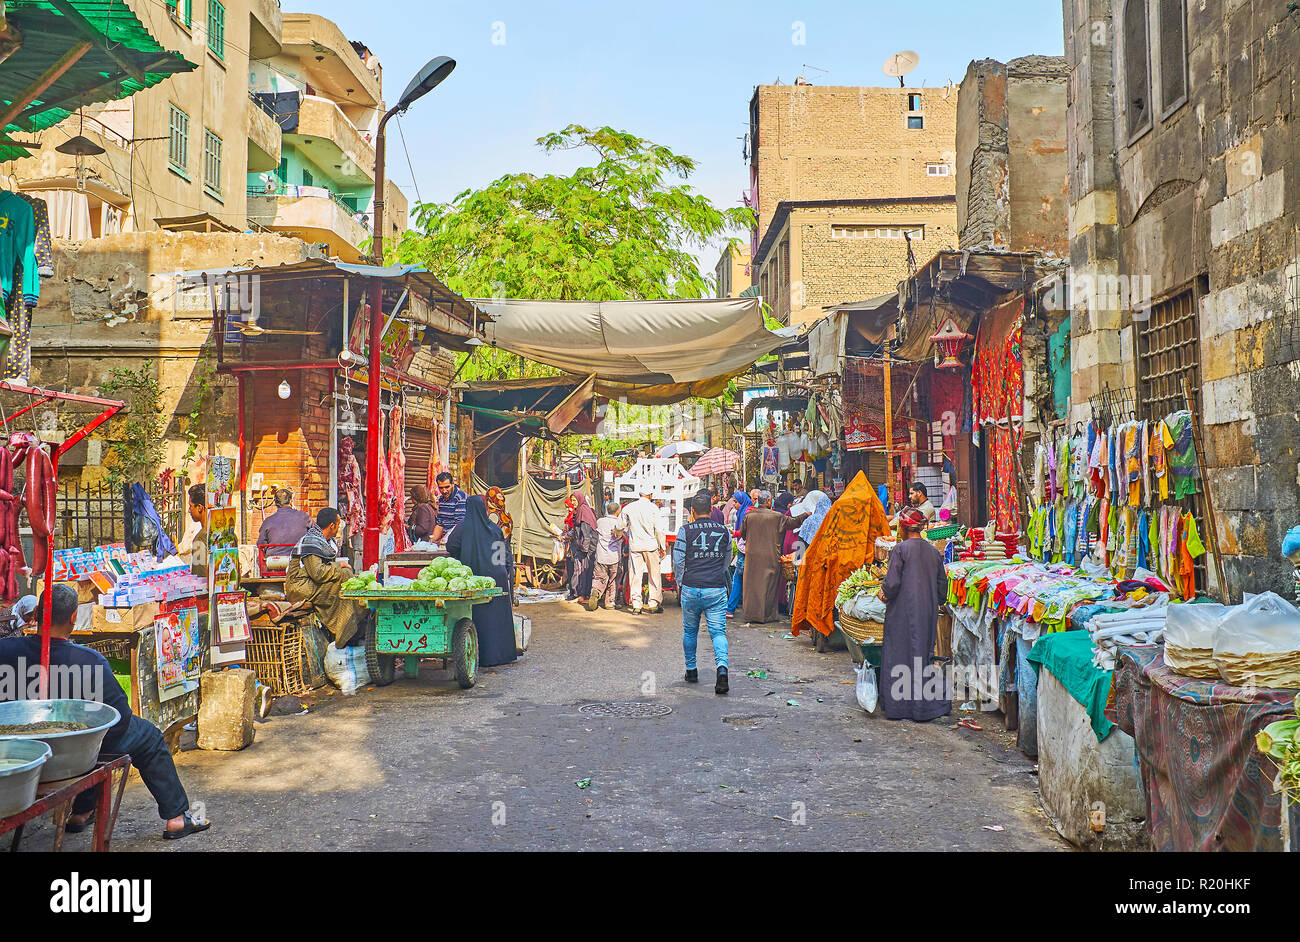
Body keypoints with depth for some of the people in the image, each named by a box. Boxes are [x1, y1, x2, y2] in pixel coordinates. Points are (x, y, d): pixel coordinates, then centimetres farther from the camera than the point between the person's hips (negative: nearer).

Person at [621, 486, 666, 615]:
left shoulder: (628, 508, 3)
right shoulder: (653, 508, -5)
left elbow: (623, 526, 9)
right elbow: (659, 529, -5)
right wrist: (662, 546, 3)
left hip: (634, 545, 2)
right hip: (651, 545, -2)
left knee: (636, 575, 5)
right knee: (654, 575, 8)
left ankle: (636, 605, 3)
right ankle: (654, 604, 10)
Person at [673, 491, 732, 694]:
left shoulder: (685, 531, -3)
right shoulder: (724, 531, 5)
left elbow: (678, 562, -1)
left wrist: (680, 584, 16)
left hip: (691, 588, -1)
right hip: (717, 589, 1)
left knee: (690, 631, 16)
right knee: (718, 631, 1)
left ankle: (691, 670, 25)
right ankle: (722, 668, -21)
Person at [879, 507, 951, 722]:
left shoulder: (901, 549, -10)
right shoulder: (933, 551, 6)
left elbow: (892, 583, -14)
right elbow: (942, 584, 11)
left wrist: (884, 593, 5)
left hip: (904, 612, -5)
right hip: (928, 613, 5)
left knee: (900, 655, 2)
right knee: (925, 654, 13)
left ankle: (901, 707, 5)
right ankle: (933, 704, 13)